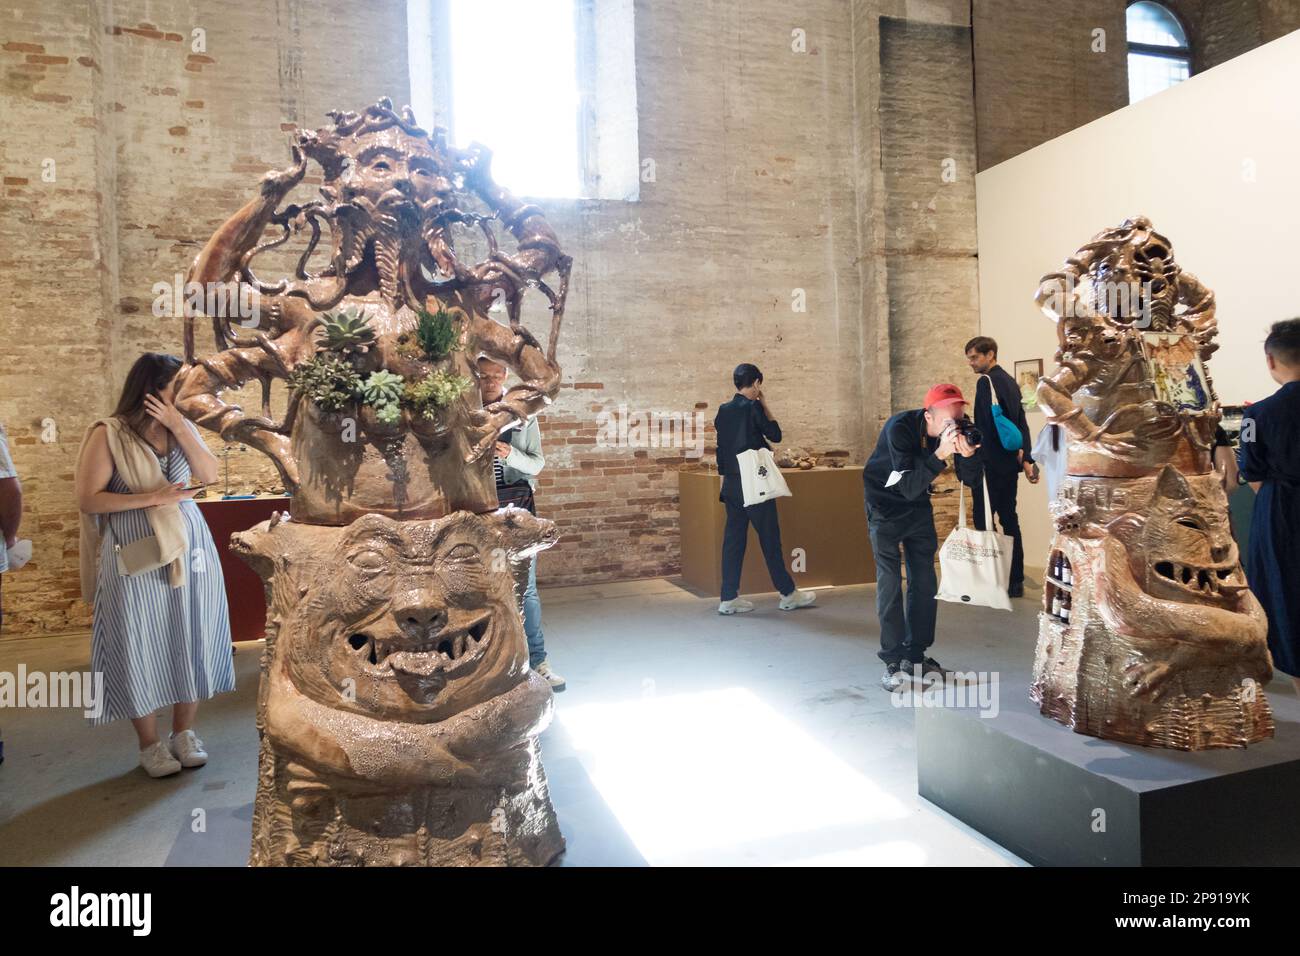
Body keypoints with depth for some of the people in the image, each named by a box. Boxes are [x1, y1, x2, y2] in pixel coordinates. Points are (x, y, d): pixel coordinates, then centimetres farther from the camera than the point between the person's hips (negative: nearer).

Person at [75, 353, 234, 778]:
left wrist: (179, 427, -14)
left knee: (191, 639, 9)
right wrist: (152, 497, -18)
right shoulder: (108, 434, -8)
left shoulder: (183, 426, 6)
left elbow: (210, 475, -7)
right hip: (135, 555, -4)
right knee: (141, 646, 3)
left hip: (189, 547, 5)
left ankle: (184, 733, 22)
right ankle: (149, 744, 17)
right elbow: (88, 499, -12)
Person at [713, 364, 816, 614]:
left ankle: (729, 598, 8)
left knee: (733, 538, 7)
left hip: (730, 483, 7)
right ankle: (788, 594, 13)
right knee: (769, 537, 2)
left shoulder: (723, 410, 9)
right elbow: (775, 435, -3)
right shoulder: (753, 407, -12)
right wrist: (764, 404, 3)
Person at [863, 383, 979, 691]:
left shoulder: (955, 430, -15)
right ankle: (893, 661, -1)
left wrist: (967, 454, -33)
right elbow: (909, 487, -33)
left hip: (919, 506, 5)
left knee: (924, 582, 4)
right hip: (886, 506, -5)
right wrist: (940, 453, -44)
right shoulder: (900, 428, -30)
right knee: (889, 582, -9)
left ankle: (916, 655, 15)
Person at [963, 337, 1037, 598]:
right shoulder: (1010, 381, 17)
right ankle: (1015, 581, 17)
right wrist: (1026, 457, 9)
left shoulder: (986, 381, -11)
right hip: (1008, 465, 9)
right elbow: (1020, 422, 14)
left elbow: (986, 426, -16)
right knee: (1009, 521, 11)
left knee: (983, 521, -6)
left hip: (989, 465, -9)